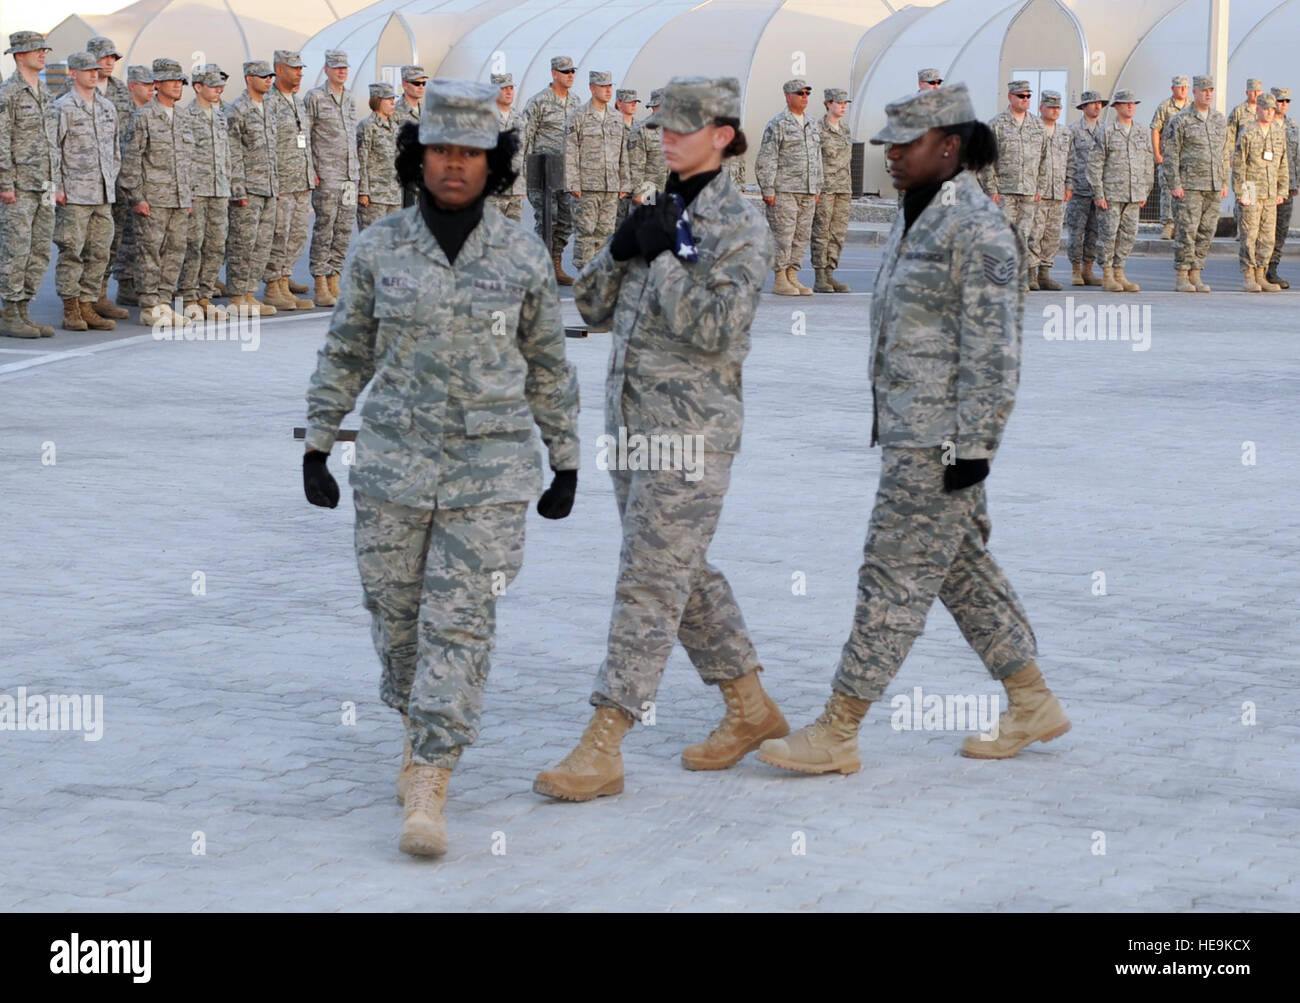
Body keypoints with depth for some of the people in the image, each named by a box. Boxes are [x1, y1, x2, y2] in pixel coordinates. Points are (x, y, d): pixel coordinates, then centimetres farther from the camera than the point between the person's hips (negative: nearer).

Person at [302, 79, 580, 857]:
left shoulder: (525, 254, -5)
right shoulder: (379, 248, -3)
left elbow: (547, 364, 5)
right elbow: (347, 353, 6)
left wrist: (567, 465, 7)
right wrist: (317, 450, 5)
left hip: (491, 469, -2)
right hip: (396, 463, 2)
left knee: (459, 624, -7)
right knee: (400, 613, 13)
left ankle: (427, 793, -4)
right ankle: (424, 727, 41)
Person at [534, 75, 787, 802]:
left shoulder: (740, 226, -9)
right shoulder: (662, 212, 14)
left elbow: (716, 327, -20)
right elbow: (594, 305, 13)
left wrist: (664, 257, -15)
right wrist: (623, 250, -5)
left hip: (692, 425, -8)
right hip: (633, 418, 8)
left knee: (651, 579, -8)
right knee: (685, 574, 15)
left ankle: (603, 750, -9)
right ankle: (752, 709, 29)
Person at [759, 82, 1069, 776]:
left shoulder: (978, 228, -15)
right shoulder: (917, 219, 15)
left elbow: (991, 348, -18)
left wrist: (971, 446, -20)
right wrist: (889, 427, 21)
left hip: (944, 438, -10)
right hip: (911, 431, 10)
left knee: (895, 576, -6)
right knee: (963, 569, 14)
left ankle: (837, 733, -2)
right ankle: (1033, 706, 23)